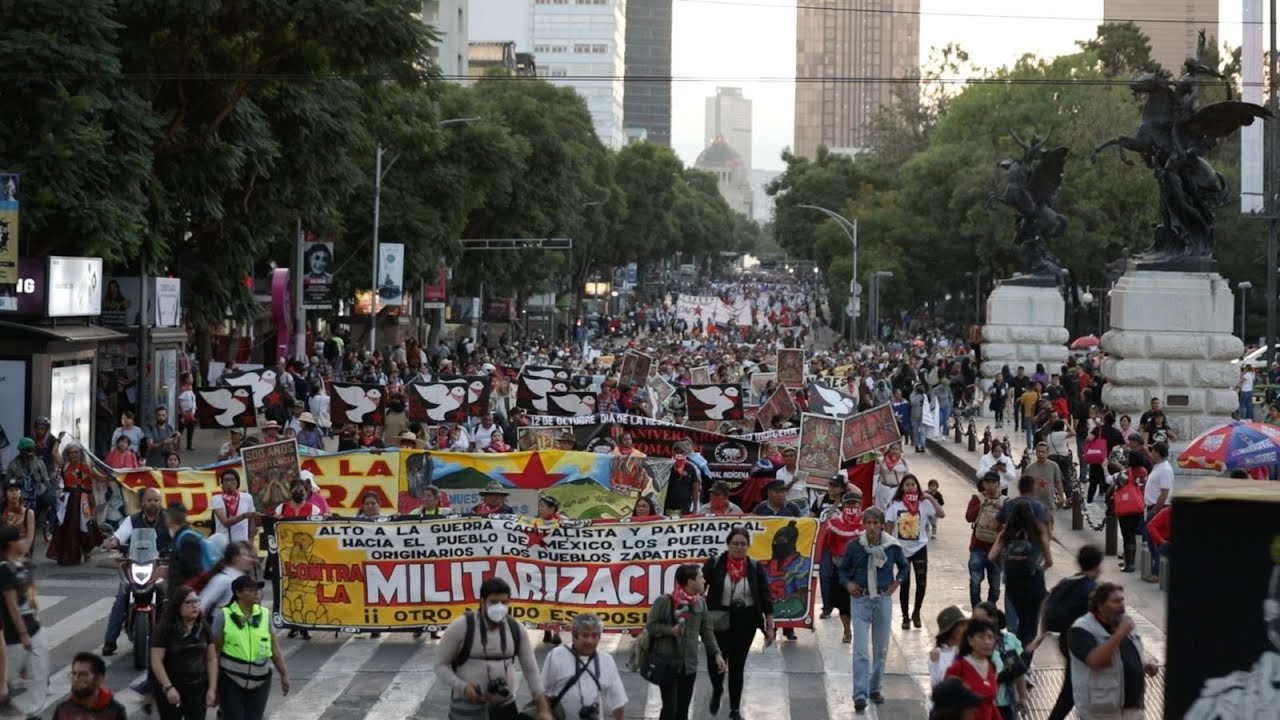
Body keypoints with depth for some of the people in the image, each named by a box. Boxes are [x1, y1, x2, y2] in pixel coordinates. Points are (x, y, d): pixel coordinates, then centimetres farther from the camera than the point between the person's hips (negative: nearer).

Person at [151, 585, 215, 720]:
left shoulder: (203, 627, 4)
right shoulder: (165, 628, -10)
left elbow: (212, 659, 7)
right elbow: (156, 661, -13)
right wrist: (168, 687, -20)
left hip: (197, 688, 3)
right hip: (171, 688, -3)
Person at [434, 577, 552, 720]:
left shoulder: (516, 629, 1)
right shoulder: (461, 627, -10)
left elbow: (531, 670, 6)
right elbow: (440, 665, -4)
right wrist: (462, 687, -22)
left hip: (505, 707, 4)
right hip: (468, 708, -4)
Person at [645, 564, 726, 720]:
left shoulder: (700, 602, 3)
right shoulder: (664, 601, -14)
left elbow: (707, 630, 11)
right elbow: (651, 626, -7)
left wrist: (716, 653, 4)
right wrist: (670, 630, -22)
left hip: (689, 664, 6)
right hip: (667, 663, -6)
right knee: (670, 707, -7)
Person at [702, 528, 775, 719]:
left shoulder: (755, 568, -1)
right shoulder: (714, 564, -6)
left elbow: (765, 598, 2)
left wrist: (770, 626, -1)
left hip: (745, 621, 1)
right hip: (718, 620, -1)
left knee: (737, 665, 7)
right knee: (715, 661, -8)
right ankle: (717, 690, 28)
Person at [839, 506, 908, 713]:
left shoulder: (892, 547, -4)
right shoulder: (854, 547, -6)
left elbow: (903, 566, 15)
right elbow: (843, 569, 8)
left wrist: (896, 583, 1)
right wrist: (848, 583, -10)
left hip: (883, 599, 2)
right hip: (861, 599, -2)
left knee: (881, 648, 12)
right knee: (860, 649, -10)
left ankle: (875, 689, 27)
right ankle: (860, 694, -12)